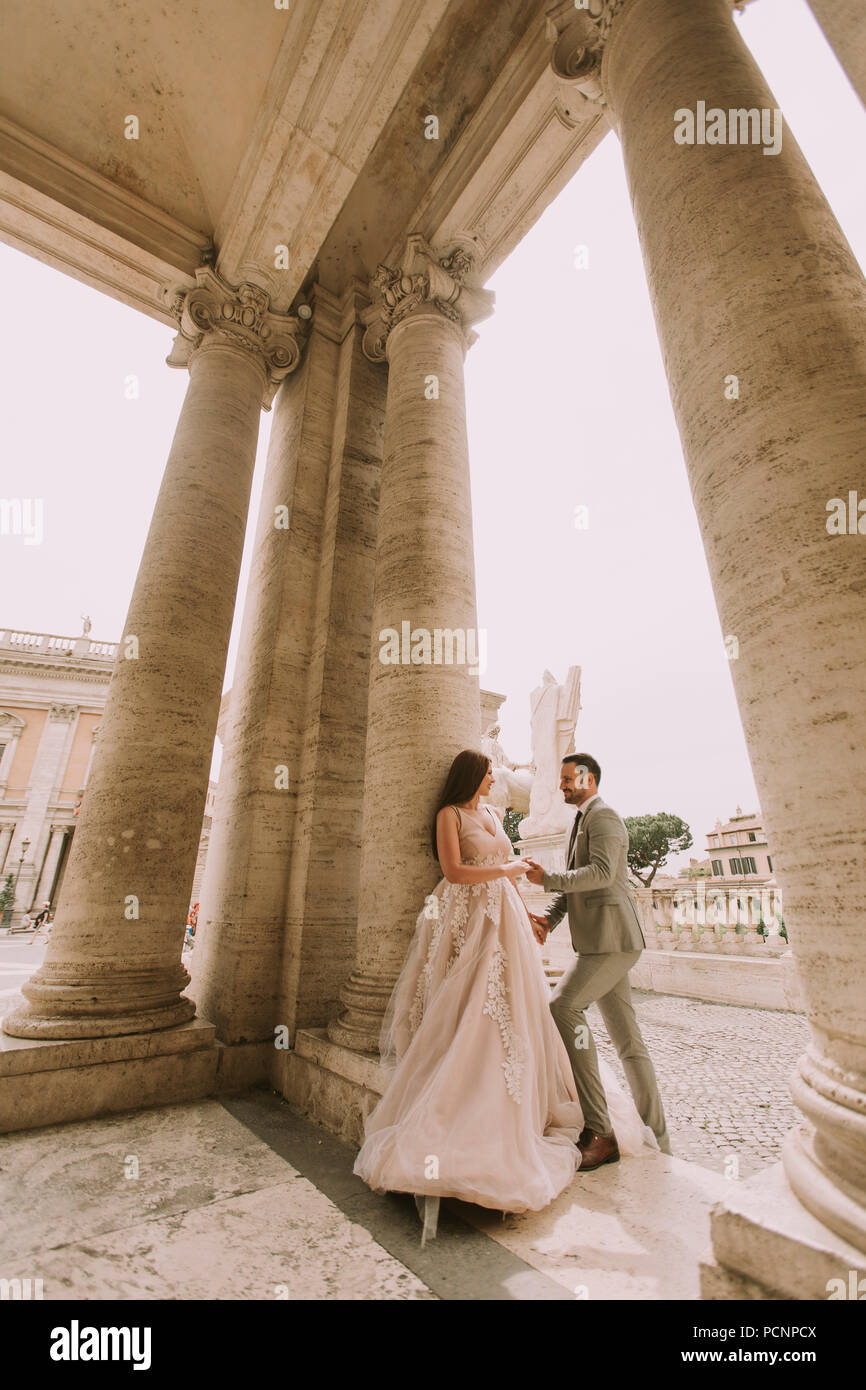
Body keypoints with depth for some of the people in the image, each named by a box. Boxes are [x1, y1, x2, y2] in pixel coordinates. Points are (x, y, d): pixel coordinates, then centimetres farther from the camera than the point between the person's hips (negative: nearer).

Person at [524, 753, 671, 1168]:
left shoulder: (602, 815, -9)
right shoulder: (583, 821, 22)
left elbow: (601, 872, -25)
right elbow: (576, 883, 21)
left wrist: (547, 879, -20)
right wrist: (548, 918, 7)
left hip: (612, 936, -10)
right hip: (603, 940, 10)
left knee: (563, 1006, -18)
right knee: (626, 1039, 13)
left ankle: (598, 1130, -12)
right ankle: (657, 1139, 23)